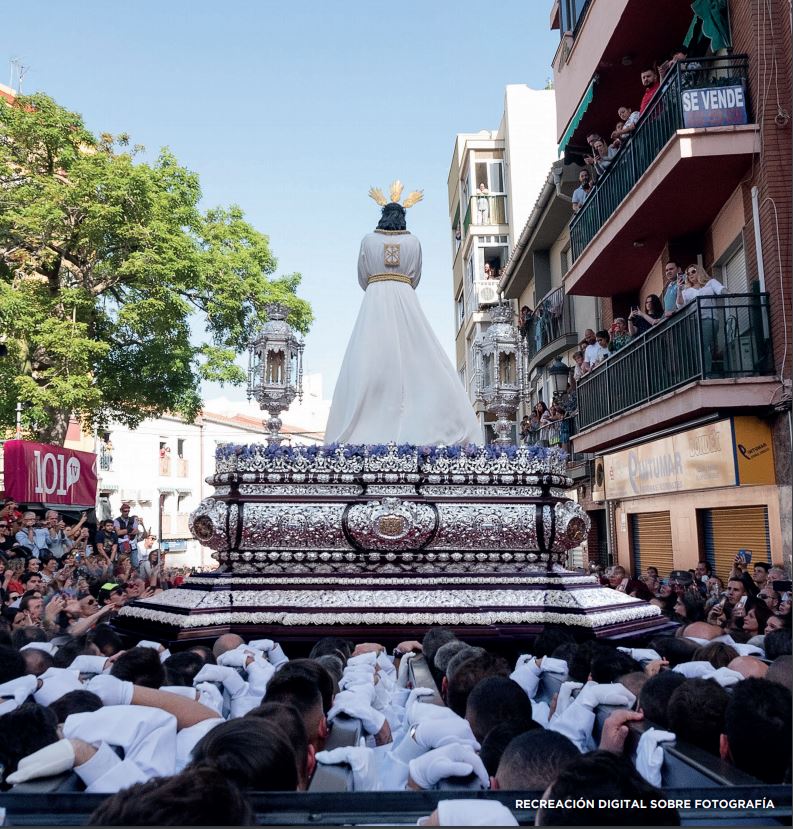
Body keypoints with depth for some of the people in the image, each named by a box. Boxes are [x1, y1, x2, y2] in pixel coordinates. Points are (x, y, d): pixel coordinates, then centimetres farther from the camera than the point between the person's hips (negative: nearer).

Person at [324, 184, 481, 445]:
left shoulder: (368, 240, 7)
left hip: (375, 301, 0)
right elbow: (415, 278, 15)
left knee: (370, 368, -4)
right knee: (415, 363, -2)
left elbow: (362, 278, 12)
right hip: (406, 301, 0)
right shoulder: (414, 242, 8)